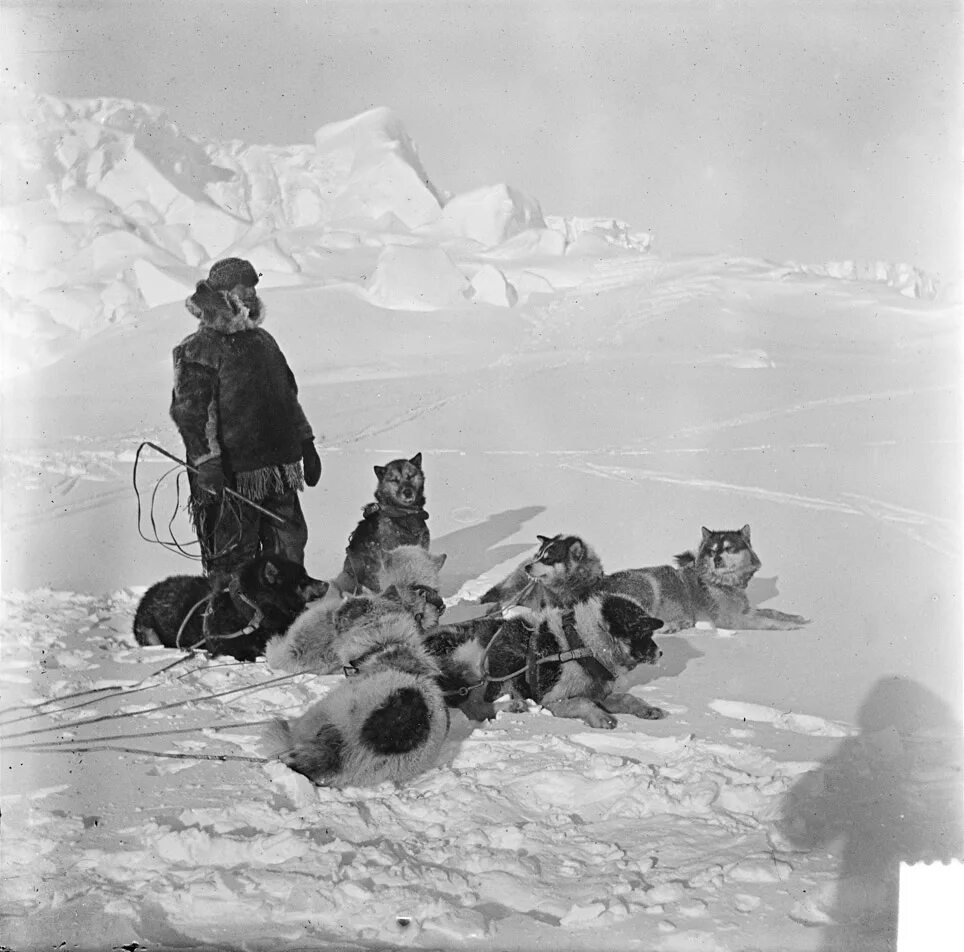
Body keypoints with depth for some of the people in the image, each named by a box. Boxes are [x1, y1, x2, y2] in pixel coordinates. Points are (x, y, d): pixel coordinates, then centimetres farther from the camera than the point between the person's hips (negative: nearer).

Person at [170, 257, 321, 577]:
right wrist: (207, 461, -22)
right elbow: (190, 412, -13)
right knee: (233, 559, 1)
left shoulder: (262, 340, 16)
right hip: (230, 474, -7)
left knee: (289, 548, 12)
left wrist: (306, 444, 22)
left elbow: (288, 394, 23)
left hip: (279, 466, 7)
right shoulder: (197, 350, -6)